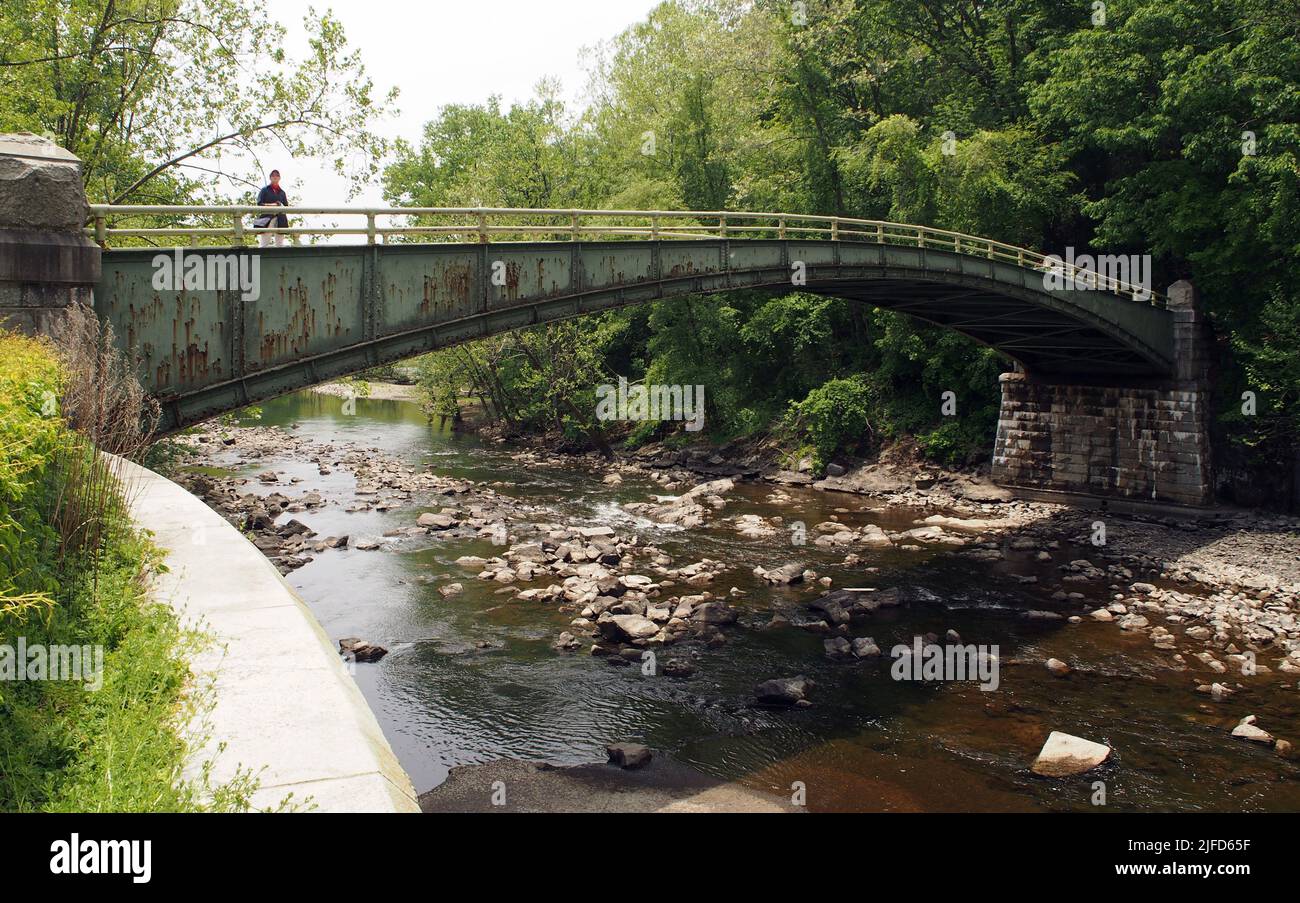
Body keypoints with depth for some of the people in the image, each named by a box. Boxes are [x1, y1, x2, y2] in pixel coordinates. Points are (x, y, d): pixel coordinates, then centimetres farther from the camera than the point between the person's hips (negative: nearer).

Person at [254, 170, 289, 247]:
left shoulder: (282, 192, 20)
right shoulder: (265, 190, 10)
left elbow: (286, 206, 14)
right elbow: (259, 204, 0)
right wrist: (272, 205, -10)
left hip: (280, 220, 4)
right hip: (267, 219, -4)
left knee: (280, 244, 0)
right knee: (264, 245, -12)